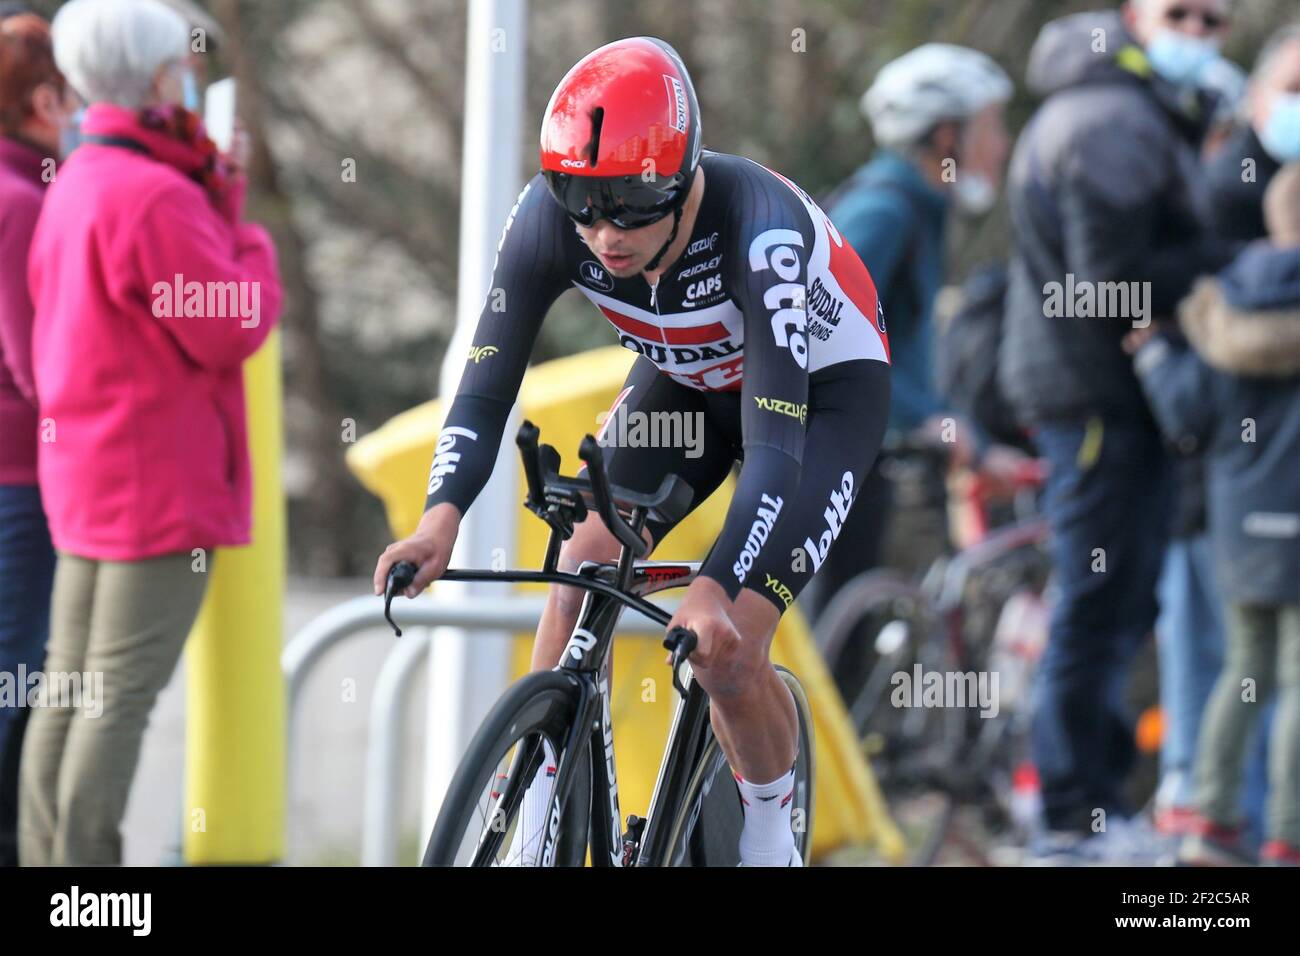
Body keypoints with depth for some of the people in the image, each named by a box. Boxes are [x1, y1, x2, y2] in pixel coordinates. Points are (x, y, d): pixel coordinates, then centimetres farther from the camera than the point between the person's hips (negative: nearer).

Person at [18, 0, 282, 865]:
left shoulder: (73, 188, 13)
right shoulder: (154, 198, -18)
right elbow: (231, 330, -17)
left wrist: (218, 201, 12)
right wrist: (250, 241, 2)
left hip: (82, 482, 9)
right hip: (160, 481, -9)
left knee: (72, 691, 11)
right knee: (122, 697, -8)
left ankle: (46, 860, 13)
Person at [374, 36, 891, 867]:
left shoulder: (760, 227, -41)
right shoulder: (550, 215, -28)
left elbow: (776, 447, -43)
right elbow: (487, 389, -26)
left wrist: (714, 593, -55)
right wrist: (441, 519, -44)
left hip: (823, 387, -5)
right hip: (686, 378, 5)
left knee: (726, 652, -16)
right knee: (583, 569, -17)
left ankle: (771, 836, 13)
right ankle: (536, 840, -7)